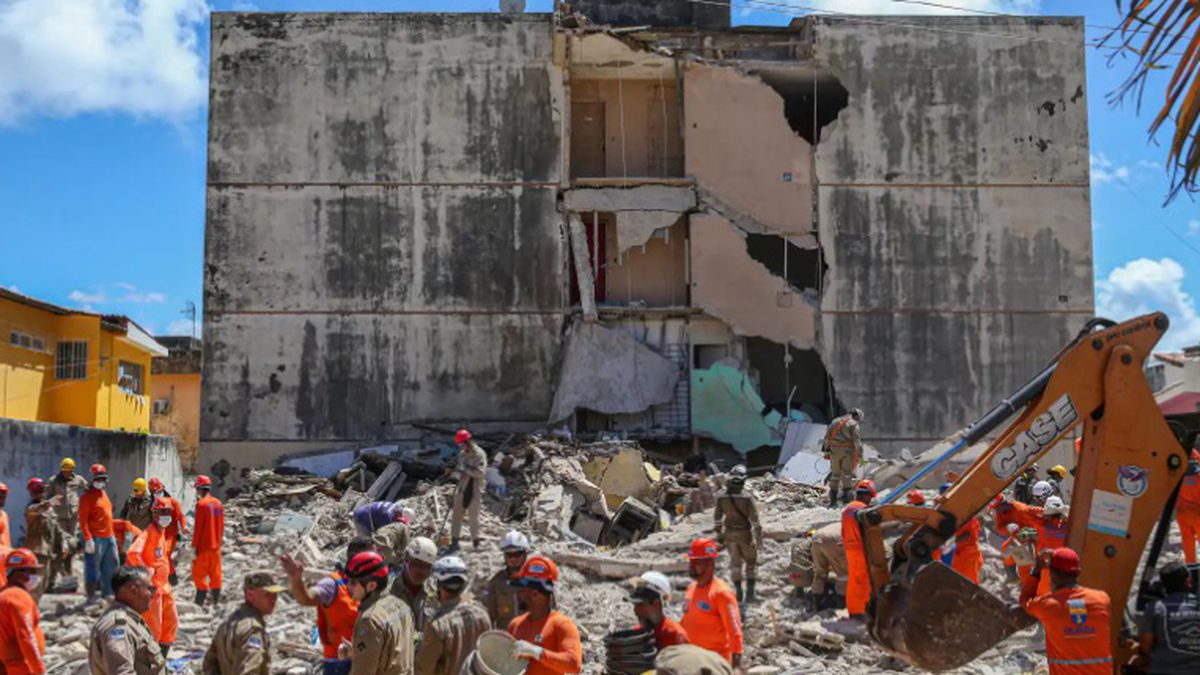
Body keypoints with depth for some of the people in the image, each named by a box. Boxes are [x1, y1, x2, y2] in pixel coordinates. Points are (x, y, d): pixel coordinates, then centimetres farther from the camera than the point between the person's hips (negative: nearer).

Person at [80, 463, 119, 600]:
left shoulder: (104, 494, 16)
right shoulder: (87, 497, -9)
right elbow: (83, 519, -15)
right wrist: (88, 539, -22)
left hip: (109, 537, 9)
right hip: (95, 539, -8)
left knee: (111, 566, 14)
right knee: (93, 567, -2)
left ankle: (107, 593, 25)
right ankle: (91, 596, 5)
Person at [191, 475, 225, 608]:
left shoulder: (201, 504, -15)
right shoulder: (218, 503, 6)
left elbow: (198, 528, -15)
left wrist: (194, 546, -11)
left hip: (203, 547, -7)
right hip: (216, 546, 7)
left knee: (199, 574, 0)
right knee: (215, 574, 12)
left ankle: (200, 603, -2)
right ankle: (215, 601, 16)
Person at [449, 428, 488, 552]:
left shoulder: (479, 454, -10)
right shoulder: (462, 454, 10)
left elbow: (481, 472, -19)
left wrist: (466, 469, -21)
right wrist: (458, 473, -5)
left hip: (475, 490, -5)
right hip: (462, 488, 5)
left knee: (474, 516, 4)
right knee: (456, 515, 0)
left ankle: (475, 541, 19)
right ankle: (454, 542, 2)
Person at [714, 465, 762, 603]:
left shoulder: (722, 498, -9)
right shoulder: (747, 498, -20)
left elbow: (717, 518, 0)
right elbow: (754, 519, -16)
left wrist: (719, 535, 13)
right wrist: (759, 537, -7)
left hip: (730, 534, 3)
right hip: (745, 533, -3)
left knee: (735, 561, 17)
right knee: (750, 561, 14)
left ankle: (738, 591, 18)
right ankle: (750, 592, 12)